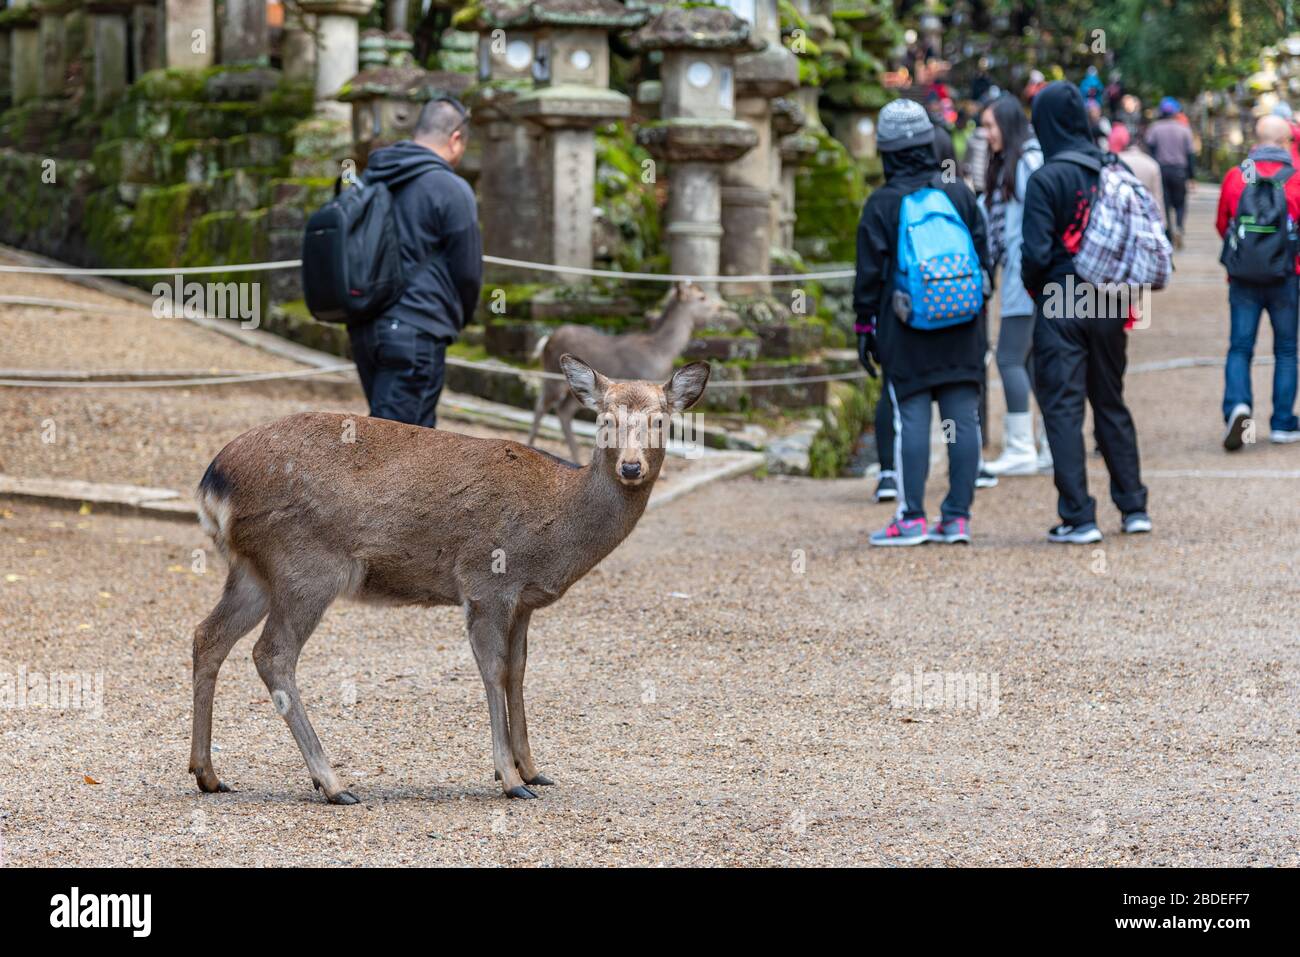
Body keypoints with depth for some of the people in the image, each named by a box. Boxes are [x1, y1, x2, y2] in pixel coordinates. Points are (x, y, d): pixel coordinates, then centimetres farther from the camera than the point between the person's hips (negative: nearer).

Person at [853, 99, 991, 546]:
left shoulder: (882, 203, -6)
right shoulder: (958, 192, 6)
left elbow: (870, 273, -3)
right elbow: (982, 254, 12)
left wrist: (864, 326, 7)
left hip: (905, 331, -3)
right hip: (961, 326, 3)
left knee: (911, 418, -1)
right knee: (963, 417, 5)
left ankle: (912, 517, -2)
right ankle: (957, 516, 6)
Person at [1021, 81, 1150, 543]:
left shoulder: (1046, 179, -13)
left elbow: (1037, 252, -16)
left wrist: (1035, 289, 3)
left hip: (1060, 306, -5)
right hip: (1108, 307, 5)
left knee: (1063, 409, -2)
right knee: (1111, 405, 17)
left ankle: (1078, 517, -7)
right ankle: (1134, 507, 20)